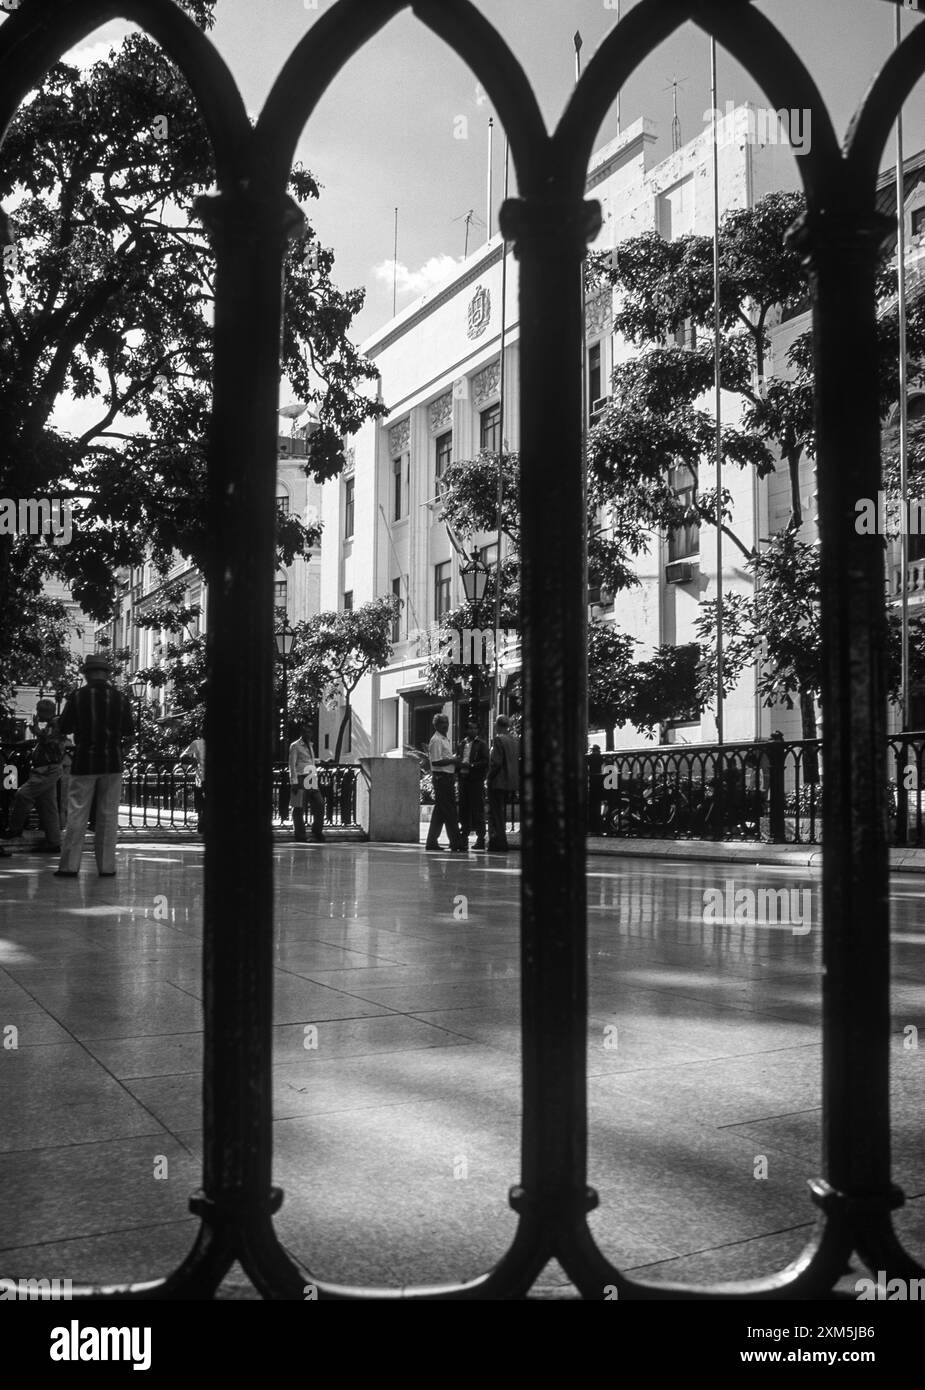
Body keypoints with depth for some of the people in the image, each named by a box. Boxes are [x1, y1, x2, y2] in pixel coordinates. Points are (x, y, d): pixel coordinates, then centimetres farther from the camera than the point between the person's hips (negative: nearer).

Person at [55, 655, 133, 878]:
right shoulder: (121, 698, -1)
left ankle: (69, 865, 3)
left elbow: (63, 728, -1)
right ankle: (106, 866, 8)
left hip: (84, 763, -1)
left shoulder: (77, 697, -6)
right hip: (113, 763, 1)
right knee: (108, 815, 7)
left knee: (77, 815, 3)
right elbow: (128, 731, 6)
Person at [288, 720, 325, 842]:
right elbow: (292, 765, -6)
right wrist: (294, 782, -13)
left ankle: (317, 832, 9)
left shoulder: (310, 746, 21)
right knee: (299, 808, -1)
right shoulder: (295, 746, -1)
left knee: (319, 804, -2)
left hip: (312, 781, 7)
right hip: (300, 780, -7)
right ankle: (299, 835, 5)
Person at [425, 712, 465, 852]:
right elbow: (436, 762, -19)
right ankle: (456, 844, -8)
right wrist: (452, 761, -15)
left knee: (439, 811, 12)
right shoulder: (436, 740, -12)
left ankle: (432, 842, 16)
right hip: (441, 777, -10)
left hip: (447, 777, 10)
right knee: (449, 811, -9)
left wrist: (454, 761, 9)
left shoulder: (445, 740, 18)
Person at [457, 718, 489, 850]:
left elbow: (486, 762, -7)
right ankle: (464, 836, 14)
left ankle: (480, 839, -1)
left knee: (477, 809, -5)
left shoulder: (481, 744, 1)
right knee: (464, 809, 7)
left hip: (476, 780, -5)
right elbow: (457, 760, 19)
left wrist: (471, 765, -16)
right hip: (463, 779, 5)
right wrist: (460, 764, -2)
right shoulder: (462, 744, 16)